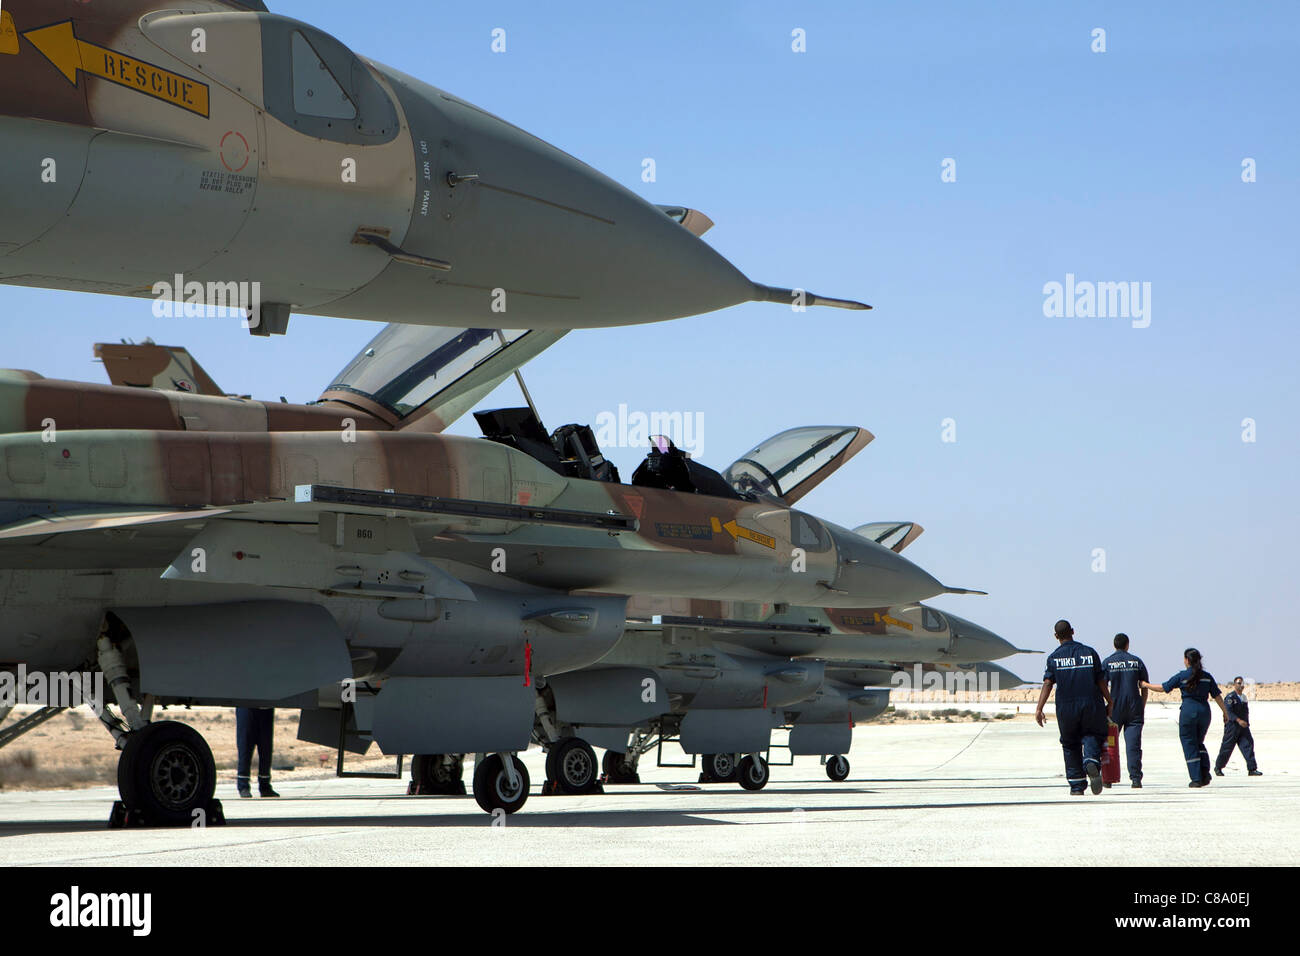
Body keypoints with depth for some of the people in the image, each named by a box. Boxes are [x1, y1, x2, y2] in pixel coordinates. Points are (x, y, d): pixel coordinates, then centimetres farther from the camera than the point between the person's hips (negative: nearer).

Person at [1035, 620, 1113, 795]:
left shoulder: (1054, 657, 1)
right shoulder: (1090, 653, 3)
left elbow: (1048, 684, -7)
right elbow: (1101, 681, 2)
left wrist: (1039, 709, -8)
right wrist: (1109, 703, 11)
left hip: (1066, 708, 0)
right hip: (1091, 705, 0)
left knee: (1070, 744, 12)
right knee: (1092, 736, 12)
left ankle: (1076, 786, 10)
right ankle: (1091, 763, -21)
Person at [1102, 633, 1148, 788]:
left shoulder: (1107, 663, -1)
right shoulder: (1137, 661, 4)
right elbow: (1144, 688, 6)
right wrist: (1142, 708, 16)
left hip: (1115, 709, -1)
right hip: (1134, 708, 1)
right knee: (1133, 744, 0)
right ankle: (1136, 778, -7)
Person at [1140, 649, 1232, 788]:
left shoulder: (1182, 676, -3)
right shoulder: (1207, 676, 6)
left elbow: (1163, 688, 3)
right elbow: (1217, 696, 6)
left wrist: (1146, 685, 17)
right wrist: (1225, 712, 15)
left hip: (1188, 711, -4)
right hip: (1204, 710, 4)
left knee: (1189, 745, 4)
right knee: (1199, 743, 19)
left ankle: (1196, 778, 0)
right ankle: (1205, 772, 1)